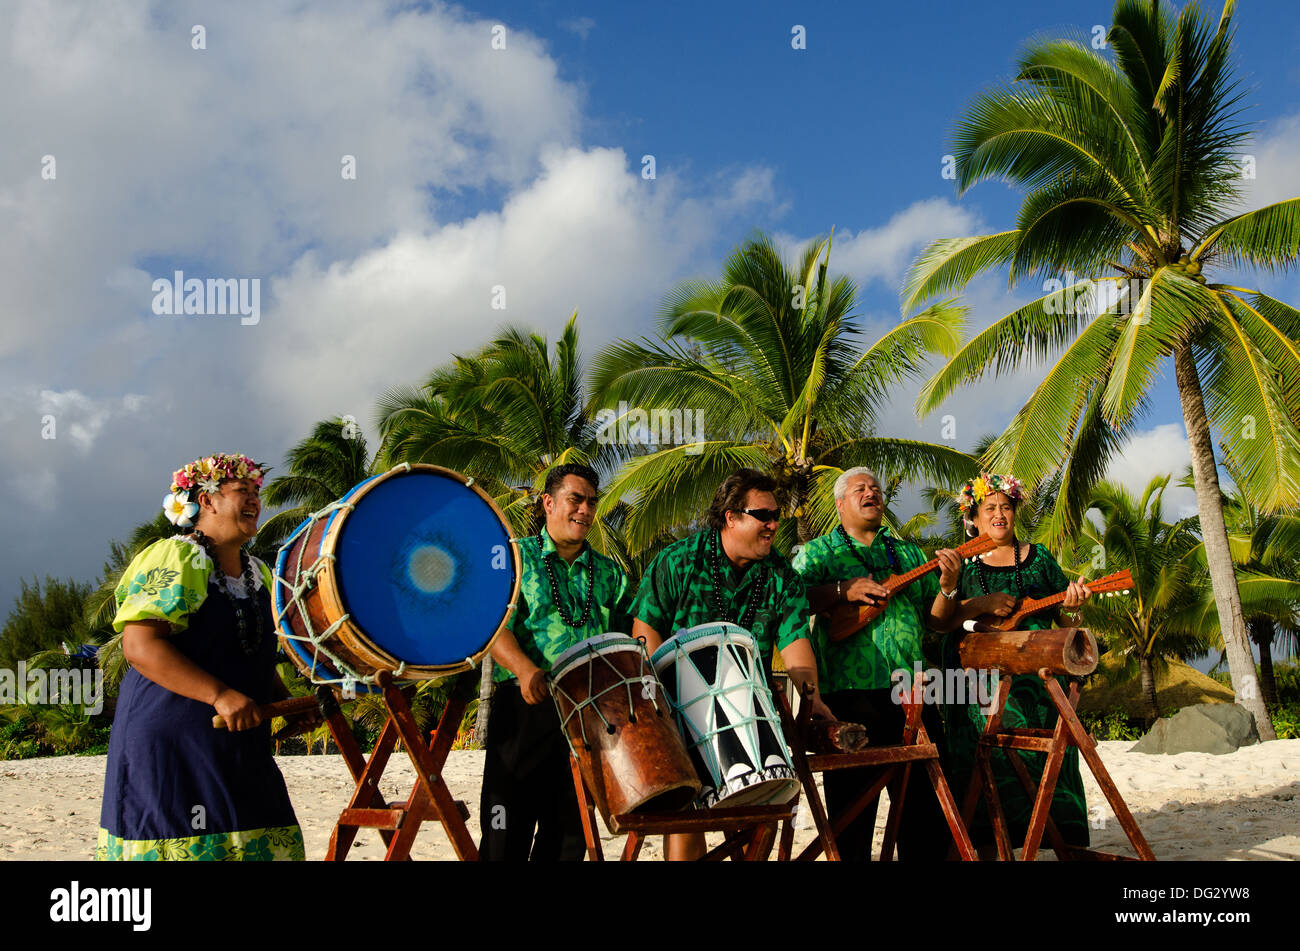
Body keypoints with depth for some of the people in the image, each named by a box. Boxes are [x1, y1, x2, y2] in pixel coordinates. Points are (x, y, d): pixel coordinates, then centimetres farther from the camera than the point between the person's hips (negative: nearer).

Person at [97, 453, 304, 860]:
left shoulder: (259, 574, 16)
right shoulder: (174, 559, -9)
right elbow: (139, 645, -20)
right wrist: (220, 694, -27)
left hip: (240, 747, 8)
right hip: (171, 743, -8)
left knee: (267, 846, 4)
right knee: (186, 844, -8)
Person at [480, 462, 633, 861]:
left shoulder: (609, 574, 18)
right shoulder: (515, 557, 6)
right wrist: (524, 667, -25)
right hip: (525, 705, -3)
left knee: (569, 830, 6)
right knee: (508, 827, -3)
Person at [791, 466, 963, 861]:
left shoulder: (908, 554, 21)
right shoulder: (818, 552, 8)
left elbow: (936, 620, 18)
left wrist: (948, 587, -2)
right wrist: (843, 591, -18)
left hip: (910, 693, 4)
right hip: (849, 692, -4)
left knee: (928, 807, 7)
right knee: (852, 806, -1)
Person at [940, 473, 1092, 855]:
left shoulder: (1038, 557, 15)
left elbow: (1067, 622, 15)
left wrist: (1071, 606, -8)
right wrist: (982, 604, -15)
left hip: (1036, 677, 2)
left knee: (1046, 760, -4)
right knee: (989, 762, -6)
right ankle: (987, 849, -2)